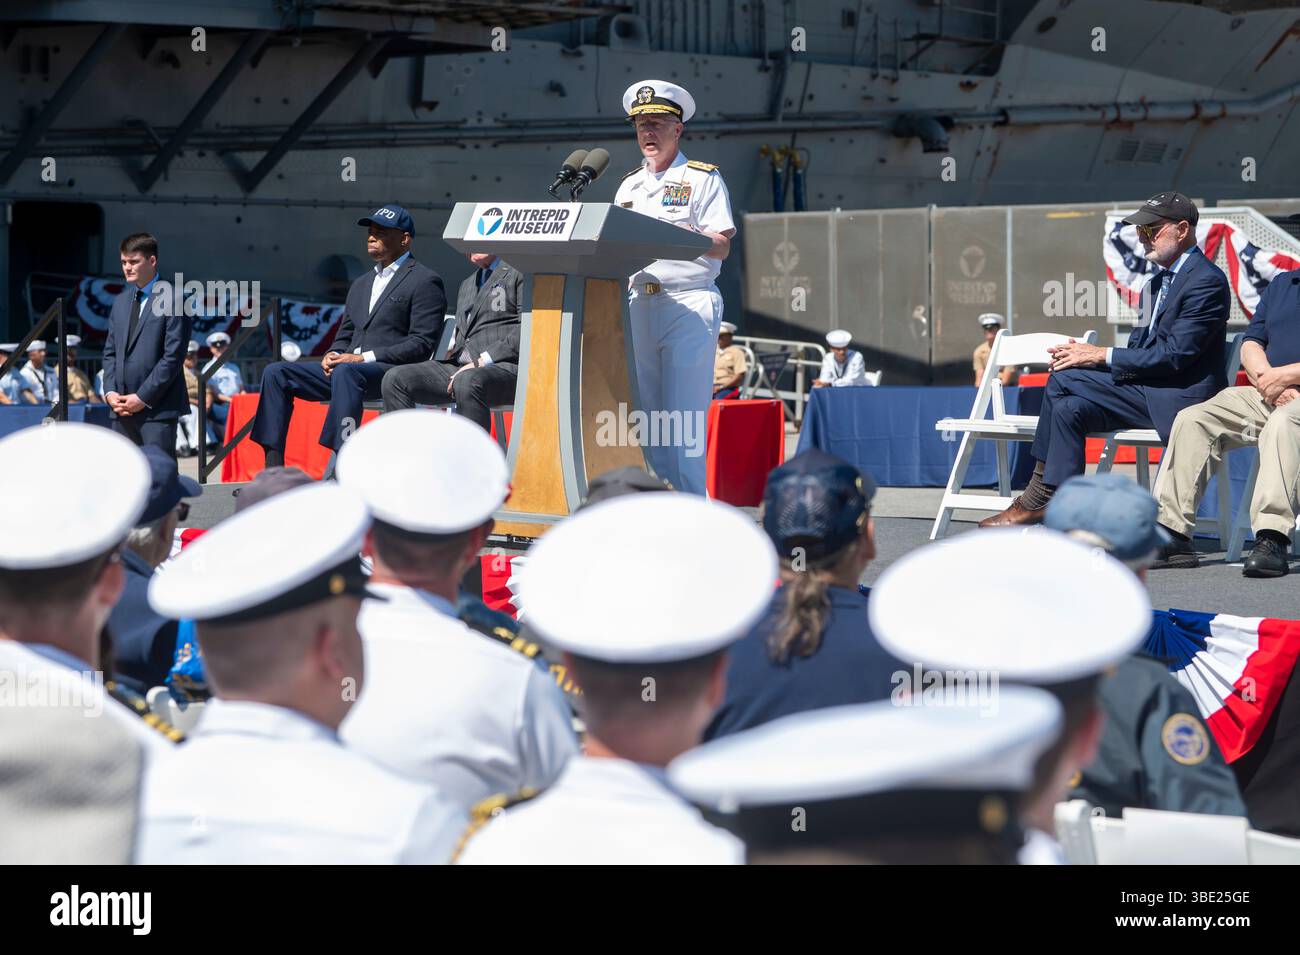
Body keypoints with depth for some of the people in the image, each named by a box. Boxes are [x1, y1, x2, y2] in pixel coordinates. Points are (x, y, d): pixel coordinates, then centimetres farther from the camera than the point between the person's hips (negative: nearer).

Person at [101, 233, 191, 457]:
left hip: (158, 407, -7)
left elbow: (173, 356, -11)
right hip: (122, 408, 7)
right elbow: (110, 352, 19)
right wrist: (110, 392, 3)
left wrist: (143, 397, -12)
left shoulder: (171, 300, -6)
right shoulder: (120, 302, 17)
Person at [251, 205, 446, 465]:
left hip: (393, 372, -8)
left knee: (346, 373, -39)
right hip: (347, 369, 8)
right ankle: (273, 471, -14)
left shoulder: (424, 281, 0)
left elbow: (422, 344, -10)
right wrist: (332, 355, 2)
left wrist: (364, 358, -16)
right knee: (276, 372, -6)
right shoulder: (361, 285, 26)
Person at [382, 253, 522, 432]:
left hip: (503, 366, -7)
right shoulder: (466, 285, 30)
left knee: (467, 381, -40)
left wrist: (484, 361, -14)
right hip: (459, 366, 7)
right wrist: (453, 352, 9)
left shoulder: (518, 274, 4)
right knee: (395, 378, -13)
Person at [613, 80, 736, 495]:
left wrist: (672, 234, -20)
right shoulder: (629, 185, 20)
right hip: (639, 304, 6)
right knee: (645, 413, 3)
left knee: (684, 414, -10)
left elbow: (721, 246, -7)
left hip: (689, 305, -6)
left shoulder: (703, 179, 2)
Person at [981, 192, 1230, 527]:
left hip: (1179, 399, -9)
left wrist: (1102, 356, -15)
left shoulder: (1207, 280, -11)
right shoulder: (1159, 282, 20)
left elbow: (1174, 354, -19)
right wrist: (1085, 355, -2)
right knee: (1069, 407, -10)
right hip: (1148, 391, 9)